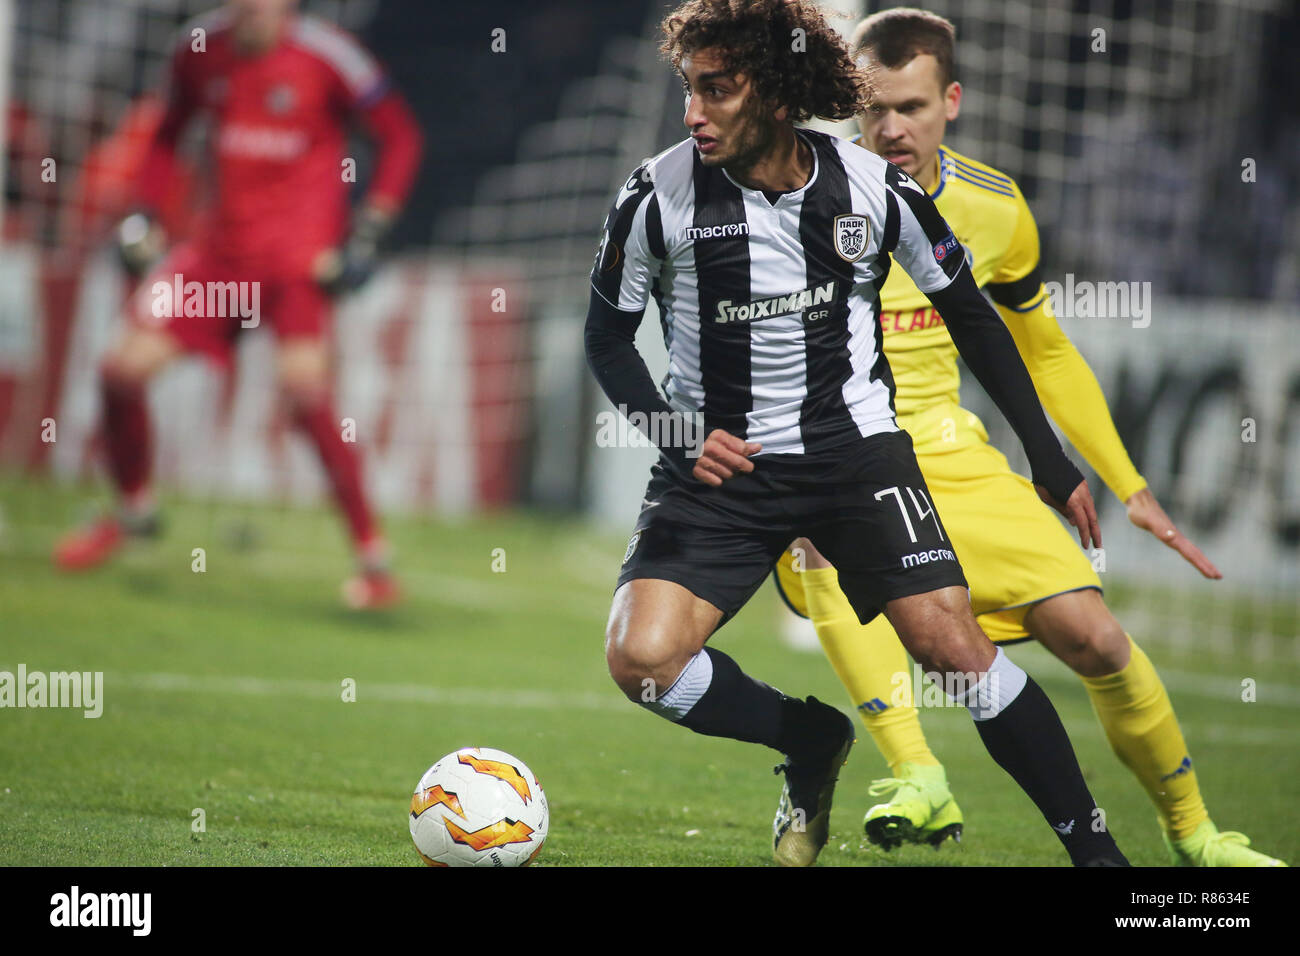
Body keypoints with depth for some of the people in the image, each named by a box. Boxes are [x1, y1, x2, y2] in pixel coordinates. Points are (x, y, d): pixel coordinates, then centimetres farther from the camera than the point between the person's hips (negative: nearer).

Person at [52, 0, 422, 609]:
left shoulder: (324, 55, -12)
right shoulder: (200, 49, 2)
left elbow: (400, 136, -4)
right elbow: (169, 133, 20)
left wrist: (367, 234, -11)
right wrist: (145, 213, 7)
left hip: (300, 250, -5)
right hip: (220, 248, 5)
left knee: (302, 387, -23)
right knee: (123, 368, -2)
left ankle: (374, 561, -13)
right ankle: (133, 508, 27)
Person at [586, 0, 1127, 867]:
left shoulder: (877, 189, -9)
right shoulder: (659, 196, -11)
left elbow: (970, 316, 7)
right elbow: (609, 337, 4)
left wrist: (1049, 459, 7)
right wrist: (679, 436, -14)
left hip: (856, 447, -1)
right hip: (719, 461, 1)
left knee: (954, 645, -15)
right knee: (641, 659, -18)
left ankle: (1095, 849, -1)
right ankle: (812, 744, 10)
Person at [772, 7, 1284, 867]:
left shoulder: (993, 209, 1)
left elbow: (1045, 354, 15)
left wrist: (1130, 488, 14)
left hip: (947, 455, 3)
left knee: (1094, 638, -7)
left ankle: (1192, 834, 15)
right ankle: (919, 779, -43)